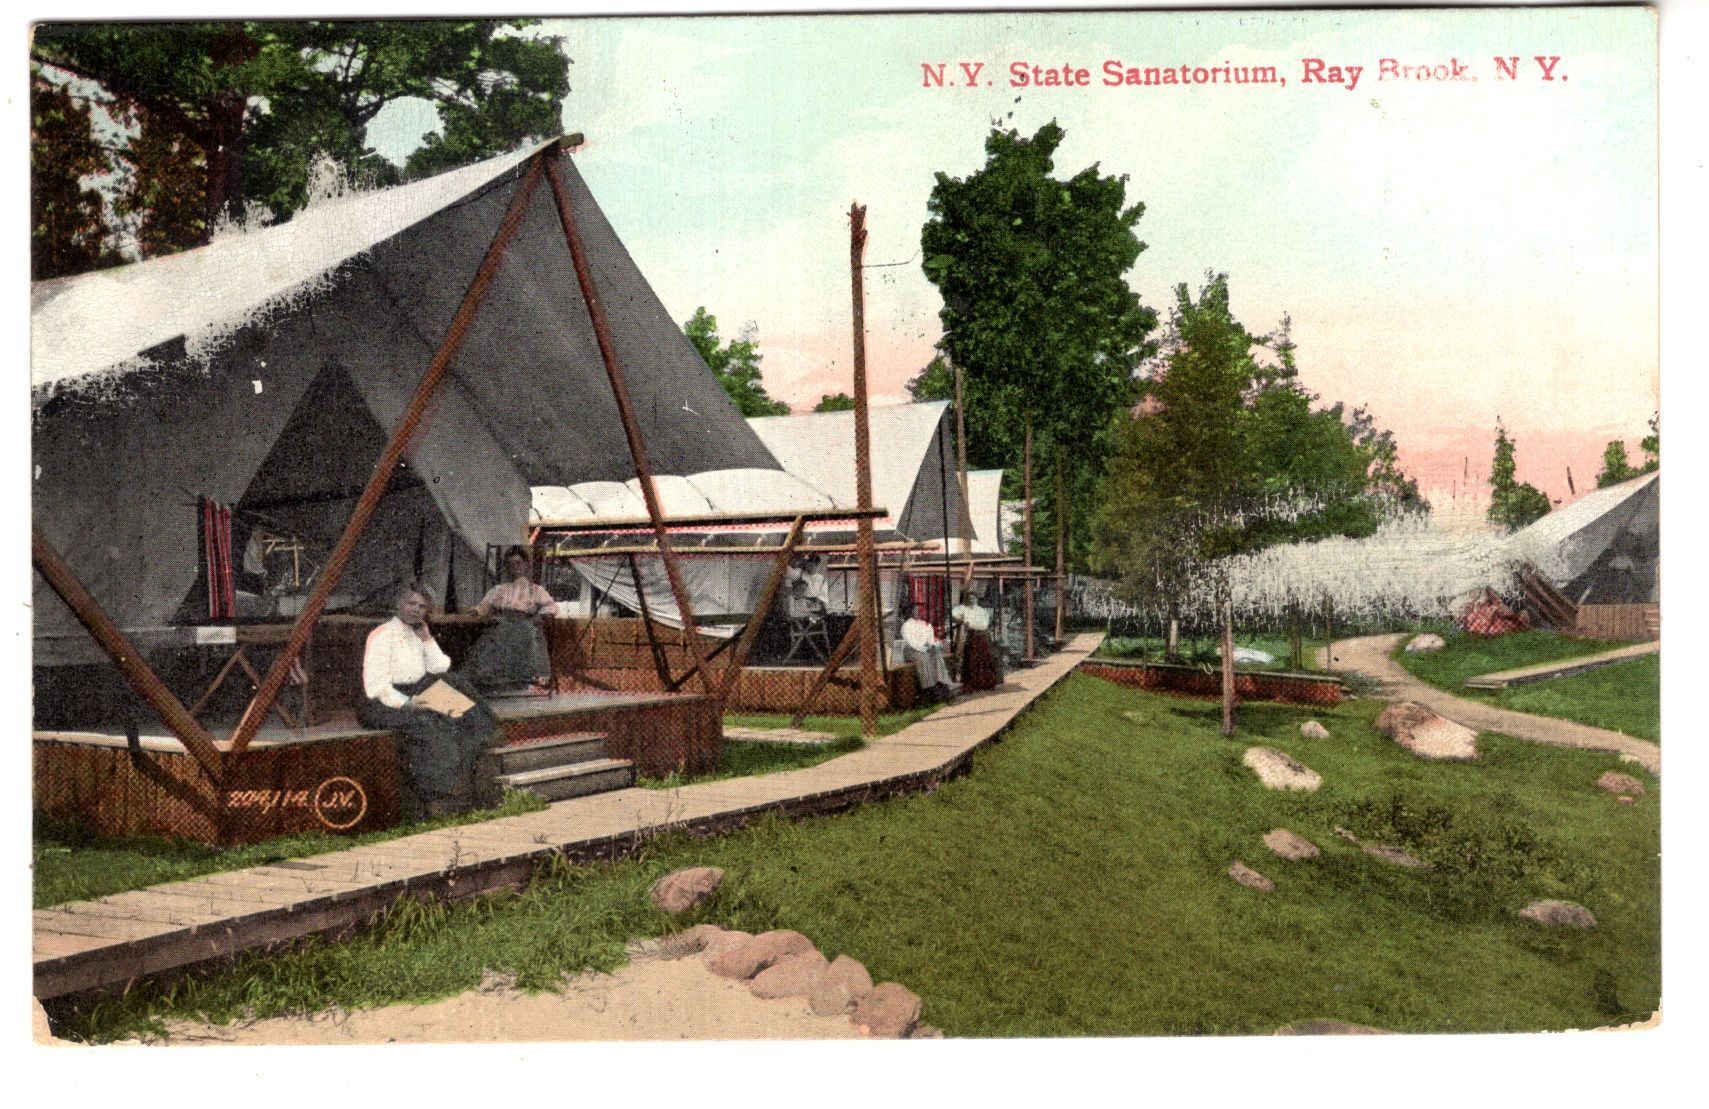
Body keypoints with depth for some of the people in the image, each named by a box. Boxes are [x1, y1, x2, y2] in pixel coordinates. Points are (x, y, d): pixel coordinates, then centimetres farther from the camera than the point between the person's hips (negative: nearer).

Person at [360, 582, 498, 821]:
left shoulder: (419, 634, 14)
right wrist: (408, 704, -26)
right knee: (426, 724, -32)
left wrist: (426, 637, 0)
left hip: (415, 696, 8)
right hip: (385, 703, -8)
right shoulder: (383, 635, -11)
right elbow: (376, 685, -19)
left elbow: (440, 669, 7)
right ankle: (432, 802, -23)